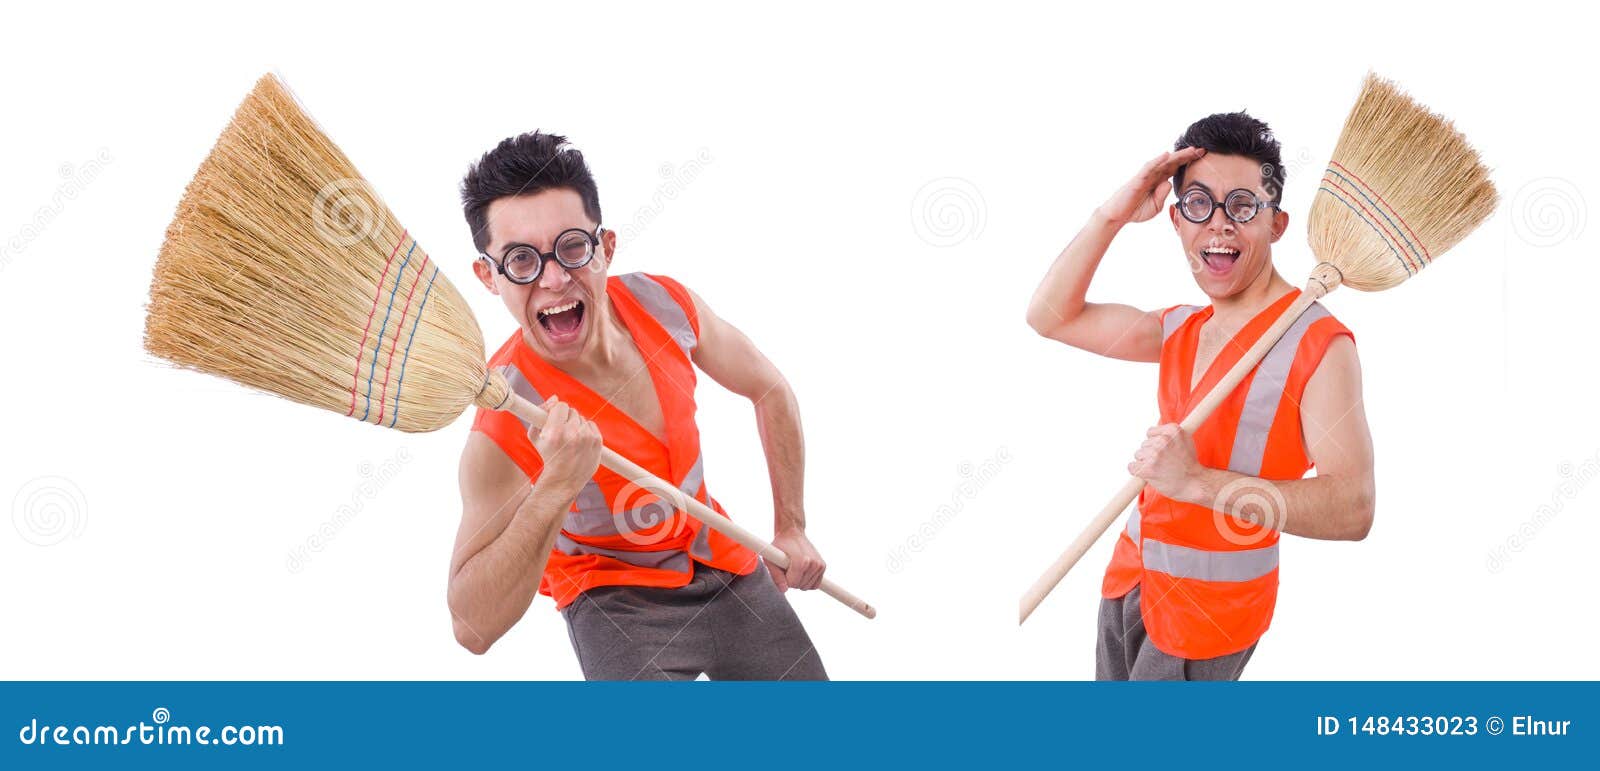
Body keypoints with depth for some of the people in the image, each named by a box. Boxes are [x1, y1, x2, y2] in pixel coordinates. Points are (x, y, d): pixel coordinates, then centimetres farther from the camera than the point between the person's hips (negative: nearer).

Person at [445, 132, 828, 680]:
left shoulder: (666, 305, -16)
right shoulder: (505, 428, -32)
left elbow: (769, 390, 5)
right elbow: (473, 629, -37)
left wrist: (791, 527, 4)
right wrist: (554, 488, -47)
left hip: (722, 561, 5)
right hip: (614, 601, -5)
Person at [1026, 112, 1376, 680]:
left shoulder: (1316, 344, -18)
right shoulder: (1183, 329, 8)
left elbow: (1353, 509, -28)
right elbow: (1050, 317, 11)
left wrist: (1199, 482, -35)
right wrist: (1111, 217, -3)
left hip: (1213, 601, -7)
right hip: (1133, 569, 7)